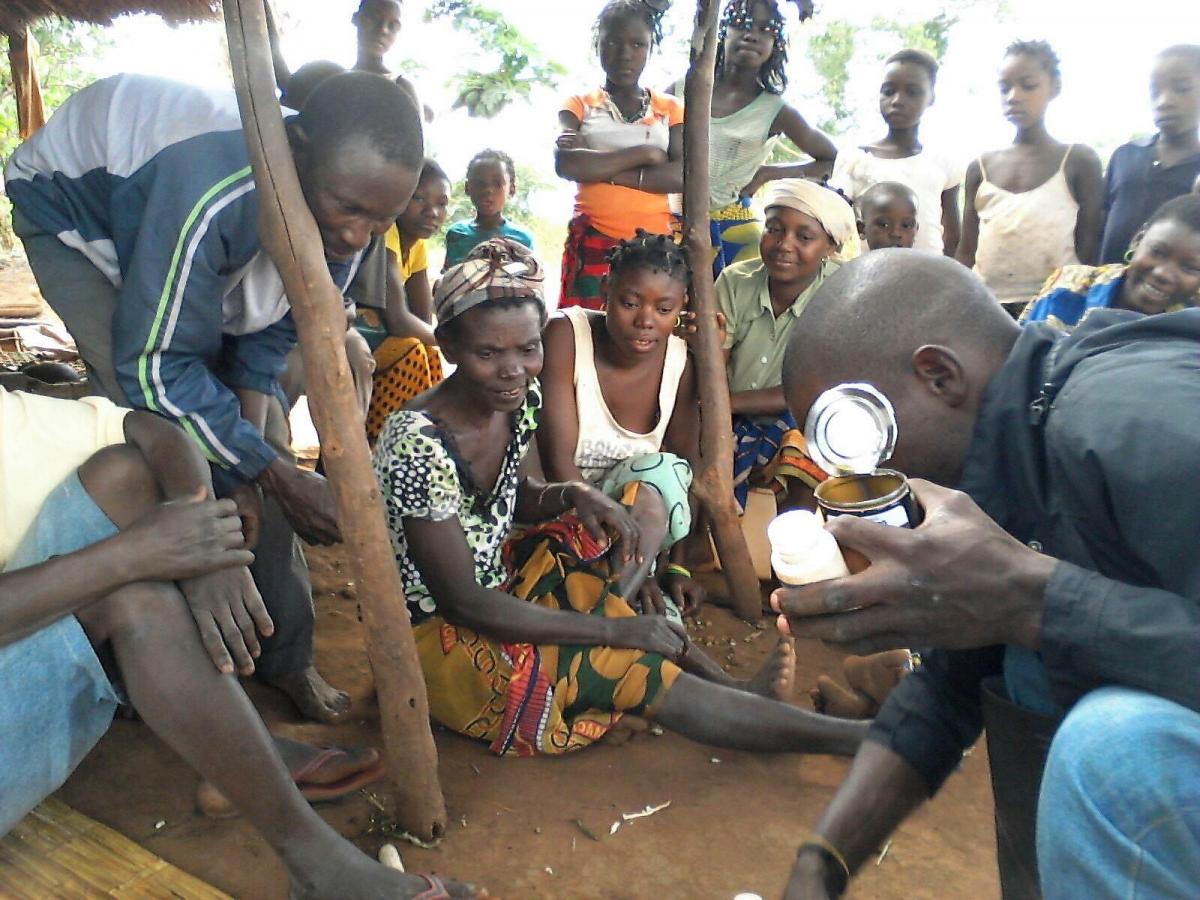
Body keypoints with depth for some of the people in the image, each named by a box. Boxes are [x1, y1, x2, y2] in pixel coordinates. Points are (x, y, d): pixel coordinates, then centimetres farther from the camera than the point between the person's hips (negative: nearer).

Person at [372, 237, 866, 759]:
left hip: (499, 586, 8)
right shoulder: (420, 446, -30)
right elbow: (465, 603, -26)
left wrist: (573, 495, -14)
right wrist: (614, 629, -23)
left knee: (643, 502, -2)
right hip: (439, 637, -8)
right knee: (637, 666, -19)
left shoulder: (521, 399, -8)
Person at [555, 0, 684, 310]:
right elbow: (566, 165, -9)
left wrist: (599, 168, -8)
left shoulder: (671, 108, 12)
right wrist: (644, 153, -8)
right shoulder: (580, 105, 10)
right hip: (593, 243, 0)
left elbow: (682, 175, -5)